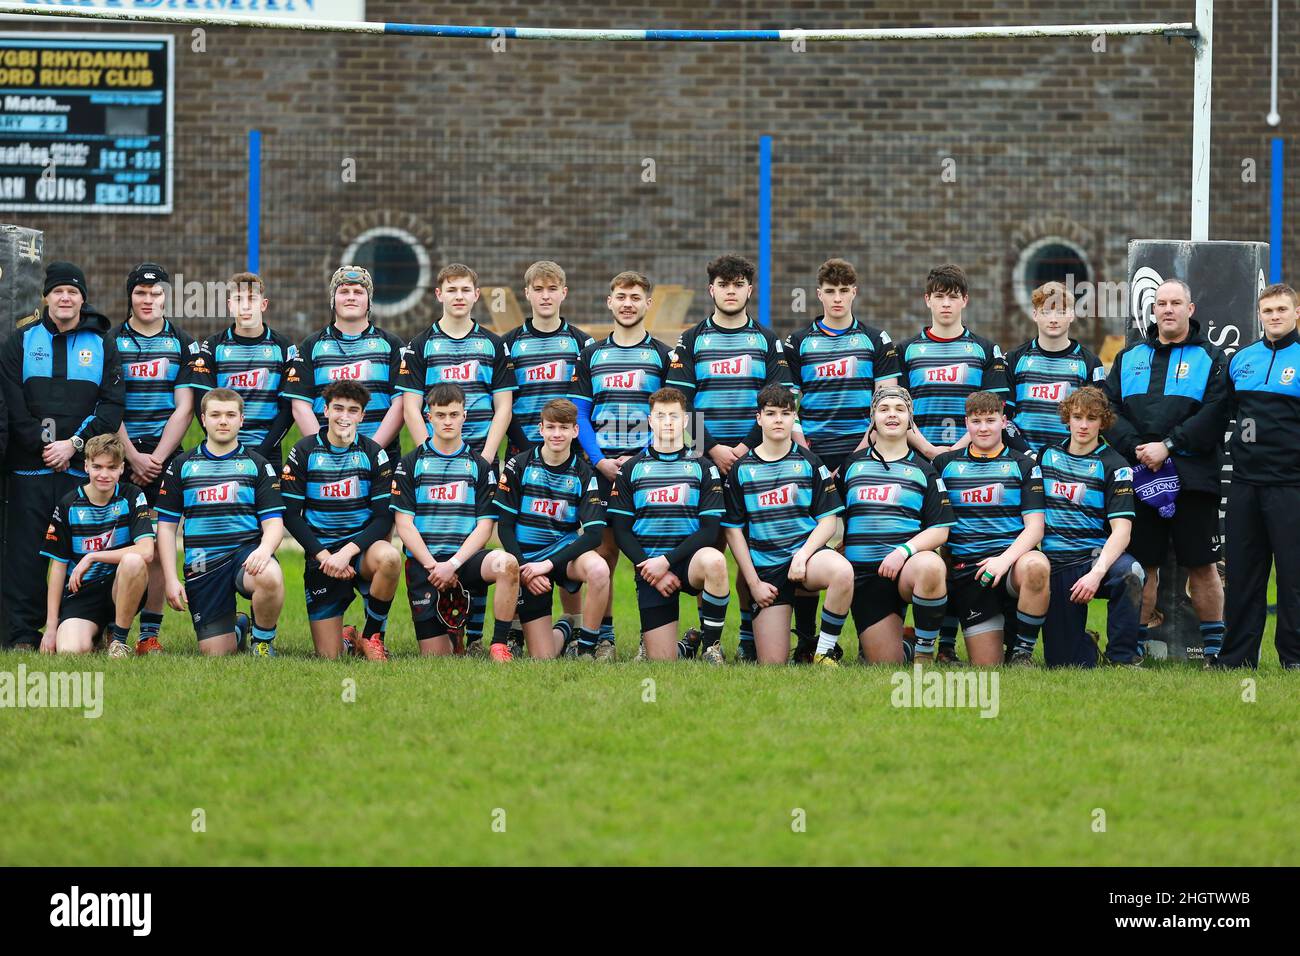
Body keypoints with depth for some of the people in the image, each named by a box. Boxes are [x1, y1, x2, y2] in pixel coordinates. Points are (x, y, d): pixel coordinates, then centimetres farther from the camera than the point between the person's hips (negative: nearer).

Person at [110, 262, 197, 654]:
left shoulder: (183, 343, 9)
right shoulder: (111, 341, 6)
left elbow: (184, 408, 3)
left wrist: (156, 459, -6)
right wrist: (134, 458, -8)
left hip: (167, 459, 1)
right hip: (121, 456, -1)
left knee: (158, 548, -3)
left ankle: (150, 633, -1)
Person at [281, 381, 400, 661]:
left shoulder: (374, 454, -1)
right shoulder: (304, 453, -1)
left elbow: (384, 517, -5)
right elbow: (291, 515, -2)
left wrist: (347, 553, -19)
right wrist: (323, 555, -14)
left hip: (361, 545, 0)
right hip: (321, 554, 0)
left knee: (389, 558, -39)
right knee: (328, 656, -8)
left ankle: (371, 636, -14)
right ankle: (346, 639, 33)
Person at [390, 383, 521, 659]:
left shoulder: (479, 467, 9)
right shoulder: (410, 465, 7)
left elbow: (485, 525, 2)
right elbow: (404, 524, 1)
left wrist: (453, 565, -12)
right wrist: (434, 566, -11)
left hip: (464, 558, 0)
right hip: (423, 563, 0)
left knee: (506, 564, -35)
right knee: (435, 657, -6)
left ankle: (499, 646, -24)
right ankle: (452, 638, 31)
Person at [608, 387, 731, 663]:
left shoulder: (704, 468, 5)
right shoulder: (631, 470, 8)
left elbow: (710, 529, -3)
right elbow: (621, 531, 5)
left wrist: (666, 561, -15)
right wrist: (649, 569, -10)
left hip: (689, 560, -1)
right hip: (649, 568, 1)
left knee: (713, 561, -39)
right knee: (661, 660, -10)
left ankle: (710, 645, -18)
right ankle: (687, 646, 29)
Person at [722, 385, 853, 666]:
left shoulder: (809, 463, 7)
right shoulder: (741, 469, 7)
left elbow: (828, 521, 2)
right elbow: (733, 530, 6)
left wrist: (803, 556, -15)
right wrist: (754, 582, -3)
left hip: (805, 551, 0)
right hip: (764, 567, 0)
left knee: (842, 572, -38)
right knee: (772, 664, -10)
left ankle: (824, 652, -21)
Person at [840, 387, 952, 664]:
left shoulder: (923, 470, 9)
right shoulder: (852, 464, 15)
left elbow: (939, 531, 1)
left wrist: (904, 551, -17)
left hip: (910, 563, -1)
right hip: (864, 574, 1)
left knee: (931, 567, -40)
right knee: (885, 666, -9)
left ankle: (924, 651, -21)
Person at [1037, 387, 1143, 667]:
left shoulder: (1114, 466, -3)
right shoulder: (1047, 455, 9)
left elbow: (1121, 529, -13)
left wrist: (1097, 573, -26)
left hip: (1095, 555, -2)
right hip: (1053, 563, 3)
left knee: (1128, 572, -39)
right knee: (1065, 664, -4)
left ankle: (1122, 657, -21)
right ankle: (1087, 644, 34)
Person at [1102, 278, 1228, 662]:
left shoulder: (1209, 358, 5)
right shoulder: (1129, 357, 15)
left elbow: (1214, 415, -7)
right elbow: (1109, 409, 6)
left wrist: (1168, 446, -15)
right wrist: (1135, 448, -10)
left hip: (1193, 478, -3)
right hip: (1137, 475, 3)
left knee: (1202, 564, 0)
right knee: (1141, 564, 5)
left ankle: (1215, 645, 6)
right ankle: (1134, 645, 11)